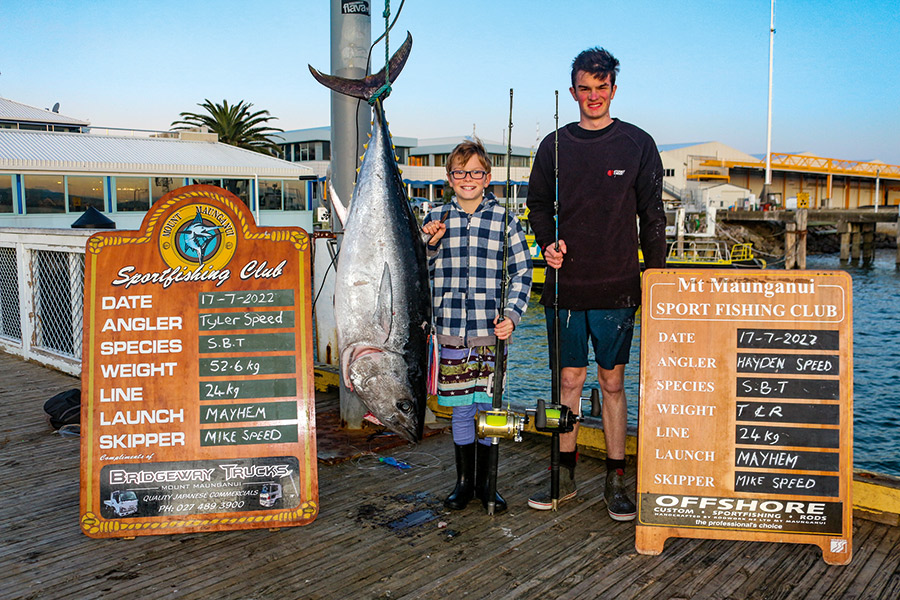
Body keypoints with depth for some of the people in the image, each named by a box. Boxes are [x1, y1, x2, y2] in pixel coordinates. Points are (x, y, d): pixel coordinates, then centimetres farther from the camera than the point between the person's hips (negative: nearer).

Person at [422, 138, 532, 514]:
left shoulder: (504, 219, 3)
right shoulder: (436, 219, 7)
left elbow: (522, 273, 5)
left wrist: (511, 315, -7)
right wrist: (429, 245, -9)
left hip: (491, 329, -1)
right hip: (451, 330, 1)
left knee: (490, 405, 5)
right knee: (460, 408, 8)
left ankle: (485, 482, 21)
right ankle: (463, 481, 22)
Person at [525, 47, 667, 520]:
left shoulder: (638, 144, 3)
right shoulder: (554, 146, 7)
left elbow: (652, 217, 4)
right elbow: (538, 204, 15)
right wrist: (547, 243, -5)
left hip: (617, 288, -1)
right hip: (565, 285, 2)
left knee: (613, 382, 5)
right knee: (569, 379, 8)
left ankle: (616, 481, 16)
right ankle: (564, 475, 21)